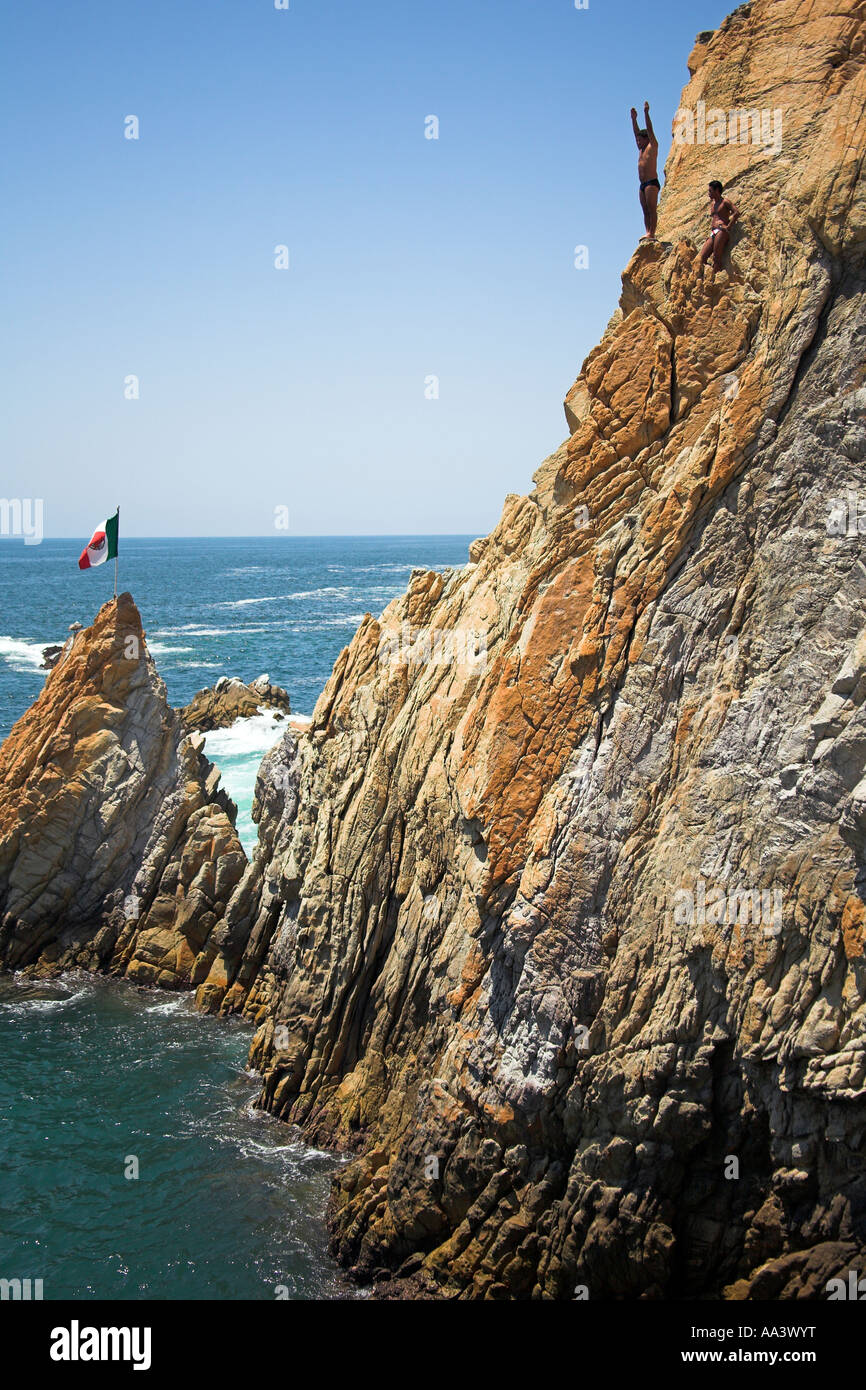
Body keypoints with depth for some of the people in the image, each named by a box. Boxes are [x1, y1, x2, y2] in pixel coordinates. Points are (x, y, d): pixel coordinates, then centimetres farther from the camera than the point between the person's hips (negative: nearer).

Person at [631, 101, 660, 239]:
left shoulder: (652, 146, 1)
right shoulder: (641, 149, 21)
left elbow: (650, 130, -5)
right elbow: (637, 132, 25)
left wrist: (646, 113, -5)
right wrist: (634, 118, 21)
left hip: (652, 183, -9)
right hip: (643, 185, 9)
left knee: (651, 209, -13)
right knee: (646, 211, 3)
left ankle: (651, 233, -19)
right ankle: (648, 233, 0)